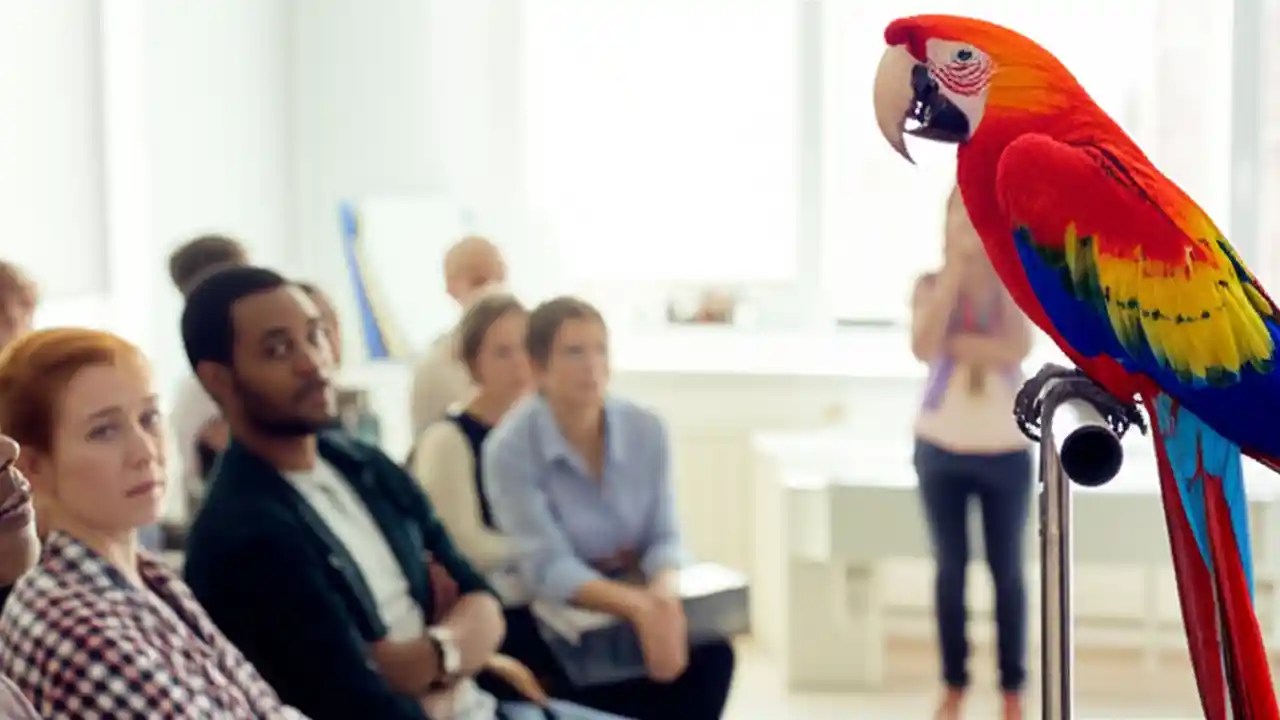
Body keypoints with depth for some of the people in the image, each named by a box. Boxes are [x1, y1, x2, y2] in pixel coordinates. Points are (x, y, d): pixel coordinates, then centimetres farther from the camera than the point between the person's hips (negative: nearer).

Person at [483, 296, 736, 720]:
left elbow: (663, 537, -6)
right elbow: (547, 567, -24)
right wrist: (639, 607, -39)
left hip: (633, 599, 4)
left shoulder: (646, 430, -5)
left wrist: (663, 595, -31)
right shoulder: (509, 449, -18)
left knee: (711, 653, -21)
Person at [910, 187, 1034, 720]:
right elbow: (923, 347, -20)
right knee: (950, 569, 6)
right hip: (941, 448, 0)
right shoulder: (932, 285, -1)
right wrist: (955, 269, -18)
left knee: (1007, 571, 5)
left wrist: (992, 280, -12)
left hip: (1005, 450, 0)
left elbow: (1018, 348, -18)